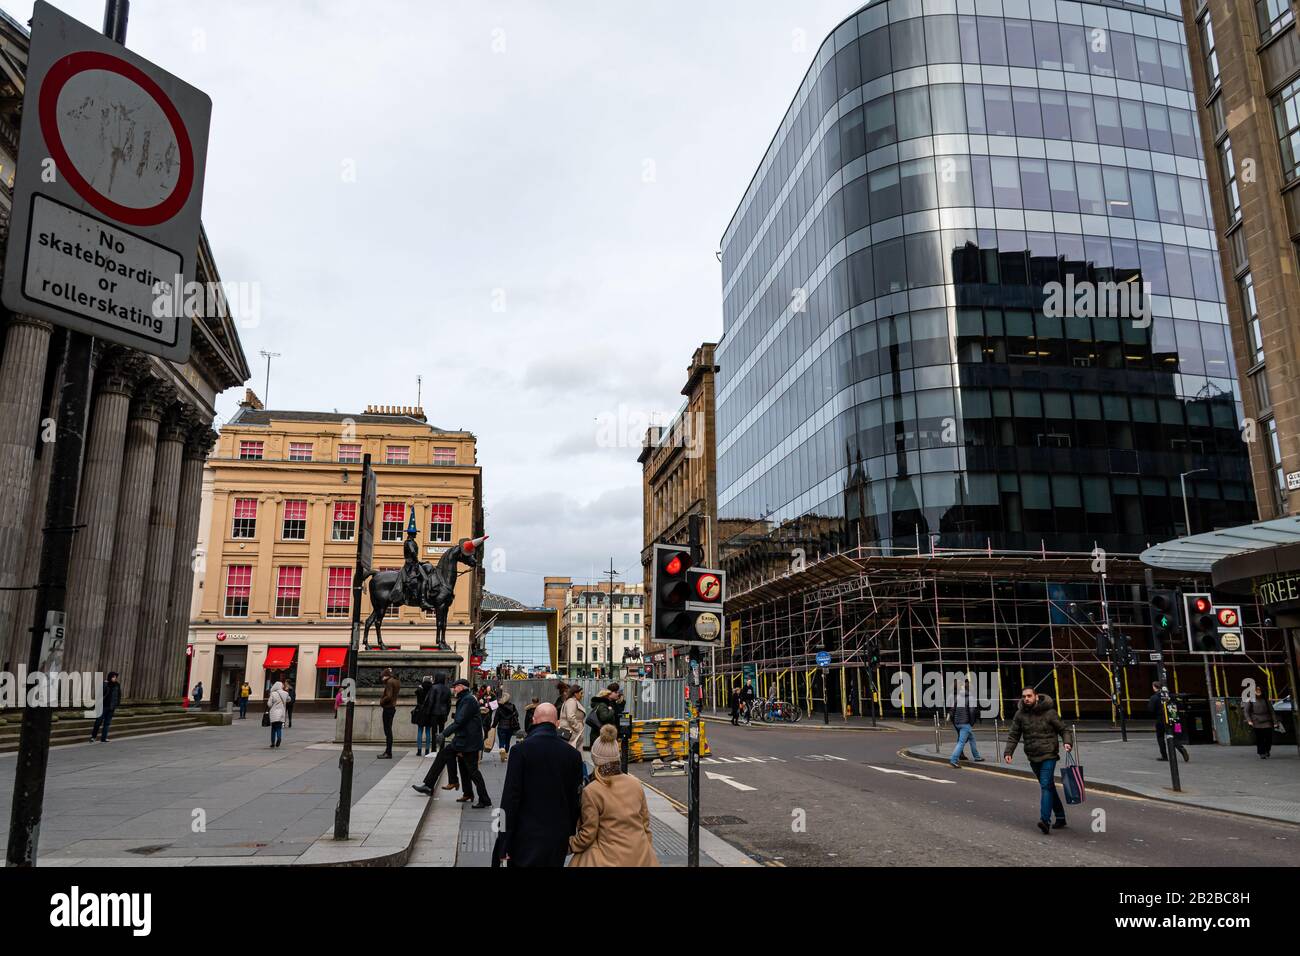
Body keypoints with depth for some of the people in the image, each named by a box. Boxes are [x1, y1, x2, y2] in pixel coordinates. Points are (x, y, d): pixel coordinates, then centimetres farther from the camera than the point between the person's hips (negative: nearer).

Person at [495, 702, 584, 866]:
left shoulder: (521, 749, -9)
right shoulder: (573, 754, 0)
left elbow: (511, 796, -11)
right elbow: (575, 799, 5)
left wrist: (504, 843, -6)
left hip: (527, 836, -3)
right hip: (559, 839, 3)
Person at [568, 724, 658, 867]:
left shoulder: (591, 792, -14)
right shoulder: (636, 784, 0)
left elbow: (588, 834, -8)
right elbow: (646, 824, 8)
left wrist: (569, 845, 10)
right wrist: (648, 850, 21)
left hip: (612, 859, -5)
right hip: (642, 856, 5)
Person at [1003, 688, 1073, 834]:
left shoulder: (1049, 712, -8)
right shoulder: (1020, 714, 2)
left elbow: (1064, 729, -1)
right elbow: (1013, 735, 4)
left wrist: (1068, 742, -21)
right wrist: (1008, 752, -7)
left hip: (1049, 756, -5)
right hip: (1033, 758, 5)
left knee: (1046, 786, -16)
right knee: (1049, 787, 15)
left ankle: (1045, 820, -21)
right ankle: (1060, 817, 27)